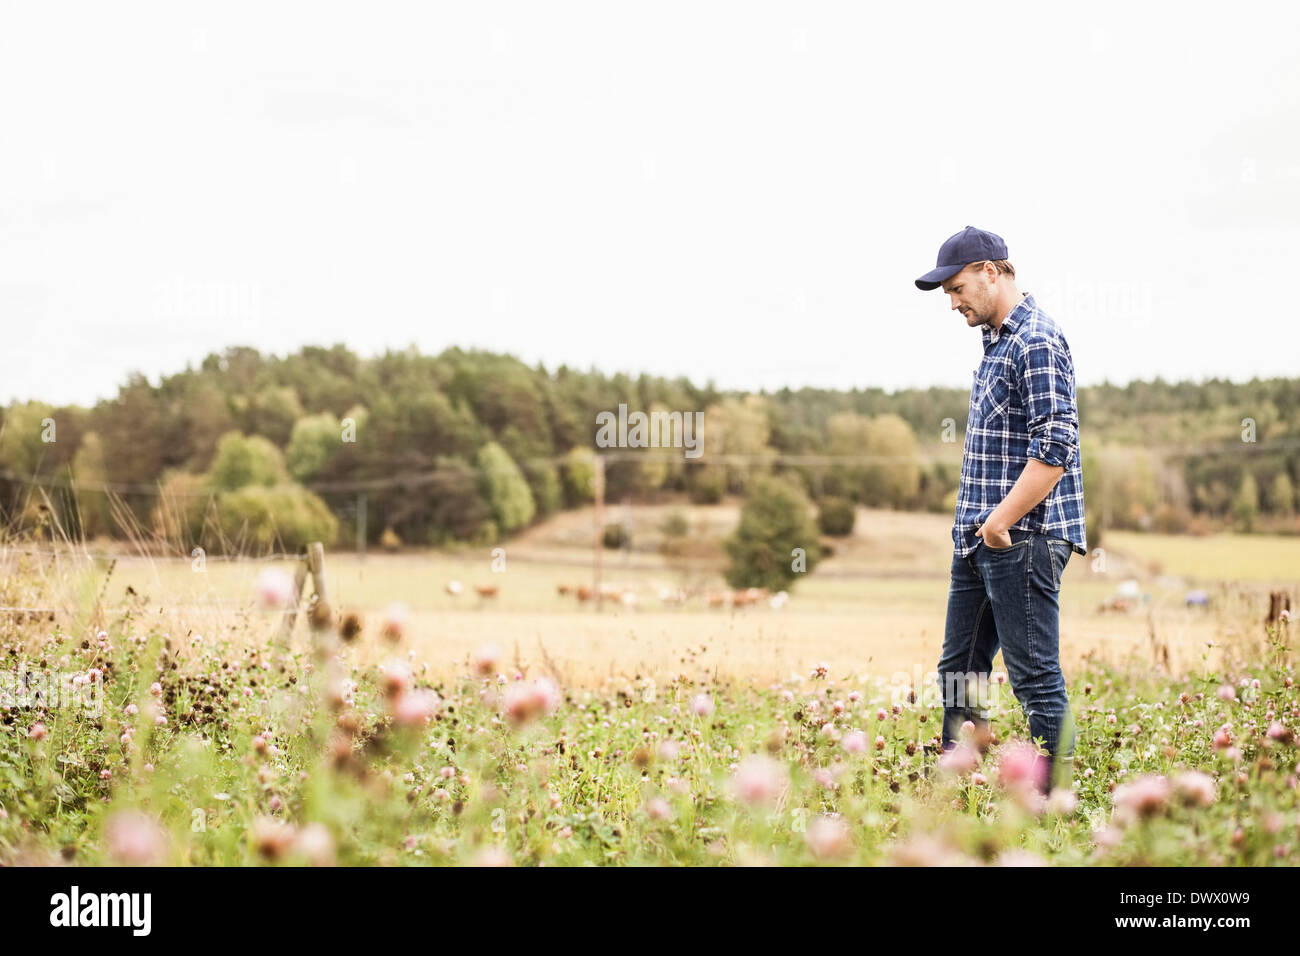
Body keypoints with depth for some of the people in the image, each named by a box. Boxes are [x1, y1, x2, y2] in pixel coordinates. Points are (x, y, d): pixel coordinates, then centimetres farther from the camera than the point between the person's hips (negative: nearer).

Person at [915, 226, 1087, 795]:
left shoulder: (1037, 342, -13)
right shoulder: (997, 341, 17)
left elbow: (1055, 449, -21)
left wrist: (1001, 522, -19)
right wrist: (976, 524, 16)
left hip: (1023, 538, -10)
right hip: (979, 539, 10)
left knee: (1035, 676, -4)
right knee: (960, 669, 12)